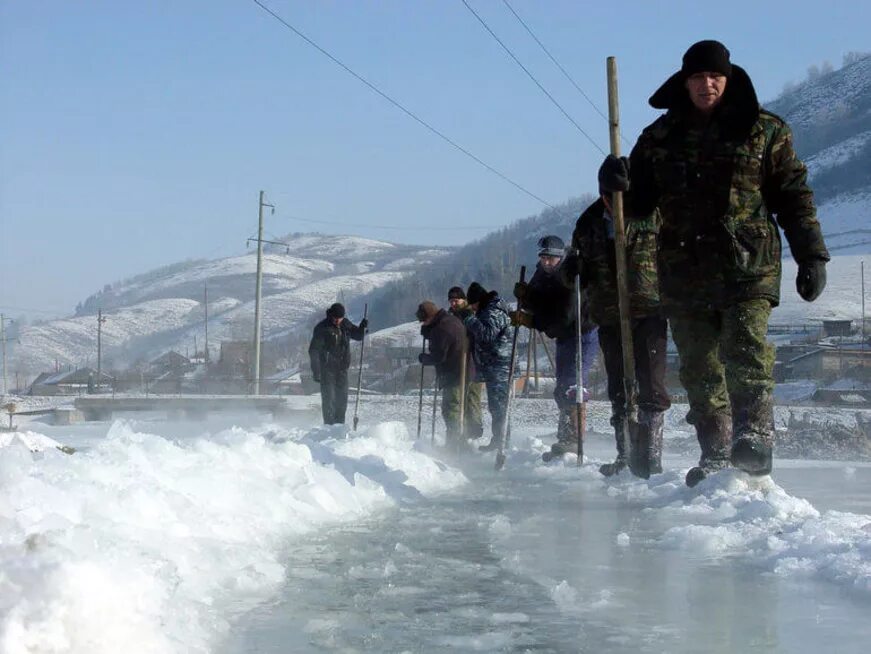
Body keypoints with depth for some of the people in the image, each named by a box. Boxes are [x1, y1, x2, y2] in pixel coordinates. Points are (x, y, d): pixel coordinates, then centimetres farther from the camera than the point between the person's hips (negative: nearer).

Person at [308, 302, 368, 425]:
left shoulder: (345, 325, 3)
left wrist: (362, 327, -6)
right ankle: (329, 424, -2)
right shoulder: (322, 328, -13)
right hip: (327, 368, -5)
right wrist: (316, 371, -17)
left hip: (342, 368, 5)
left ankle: (339, 423, 17)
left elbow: (358, 336, 18)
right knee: (328, 397, -7)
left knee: (342, 398, 7)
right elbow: (314, 351, -12)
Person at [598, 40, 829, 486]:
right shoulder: (661, 137, 11)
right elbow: (640, 203, 15)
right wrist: (616, 185, -8)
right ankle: (715, 453, 12)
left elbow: (794, 197, 6)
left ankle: (754, 437, -20)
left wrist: (811, 256, 1)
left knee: (746, 353, -19)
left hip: (748, 267, -3)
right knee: (699, 367, 5)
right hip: (684, 271, 3)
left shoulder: (764, 131, 5)